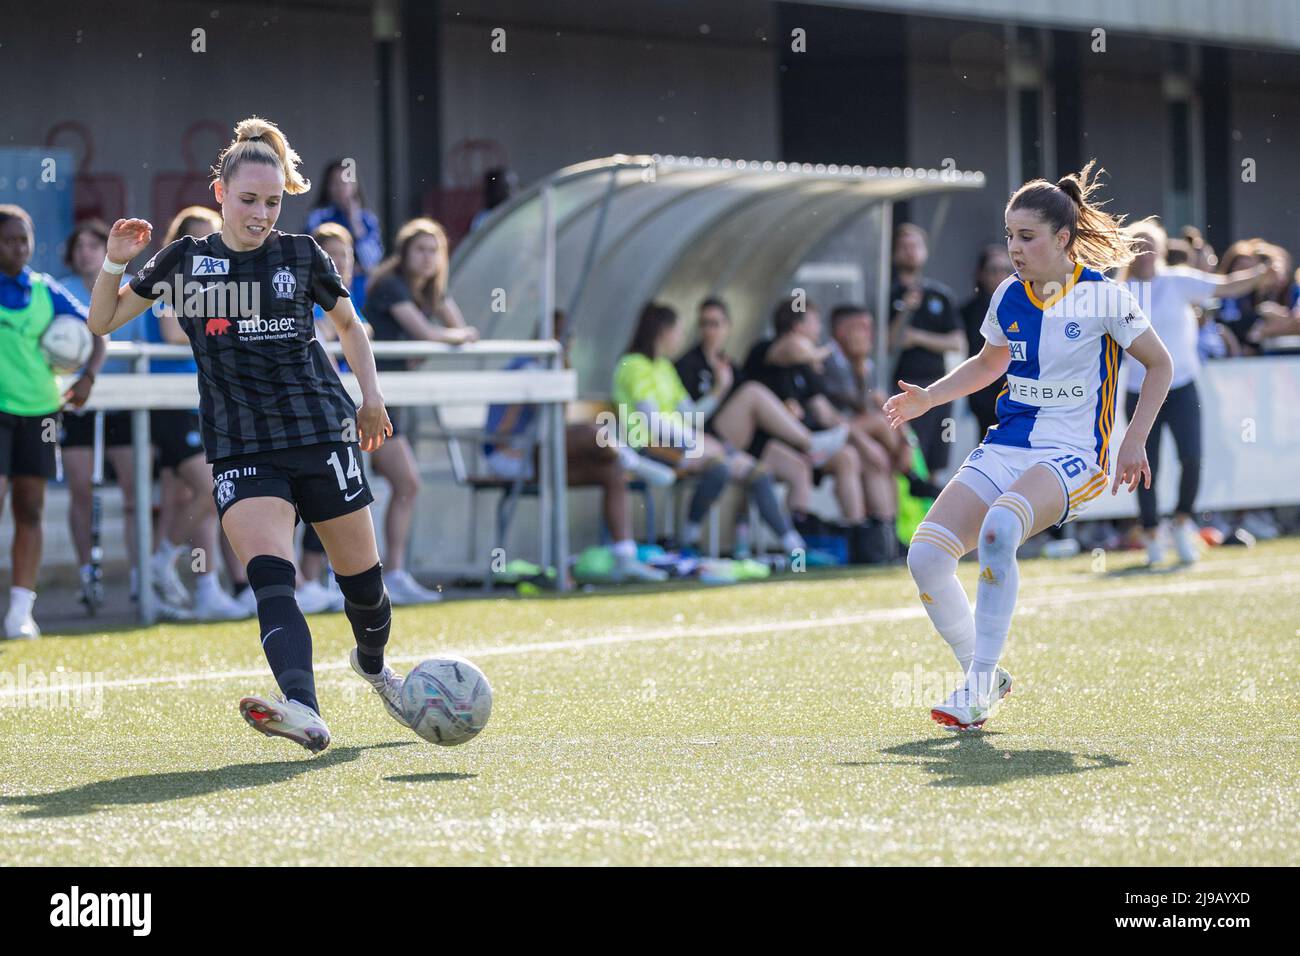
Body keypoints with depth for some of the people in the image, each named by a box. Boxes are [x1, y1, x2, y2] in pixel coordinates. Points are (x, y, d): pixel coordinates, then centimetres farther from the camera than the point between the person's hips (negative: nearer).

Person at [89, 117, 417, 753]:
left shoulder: (301, 255, 5)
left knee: (362, 580, 7)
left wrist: (371, 395, 9)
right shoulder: (185, 259, 5)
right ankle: (304, 713, -42)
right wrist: (115, 265, -7)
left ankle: (373, 664, 41)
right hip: (240, 451, -1)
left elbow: (348, 323, 21)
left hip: (322, 436, 1)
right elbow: (103, 323, 10)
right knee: (269, 576, -23)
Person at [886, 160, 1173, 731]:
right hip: (1003, 449, 6)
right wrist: (926, 398, 14)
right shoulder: (1008, 297, 8)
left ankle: (980, 683, -27)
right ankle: (983, 675, 6)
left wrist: (1134, 442, -3)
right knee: (926, 554, -15)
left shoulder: (1101, 296, -7)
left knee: (998, 528, -37)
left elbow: (1160, 365, 4)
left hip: (1070, 455, -6)